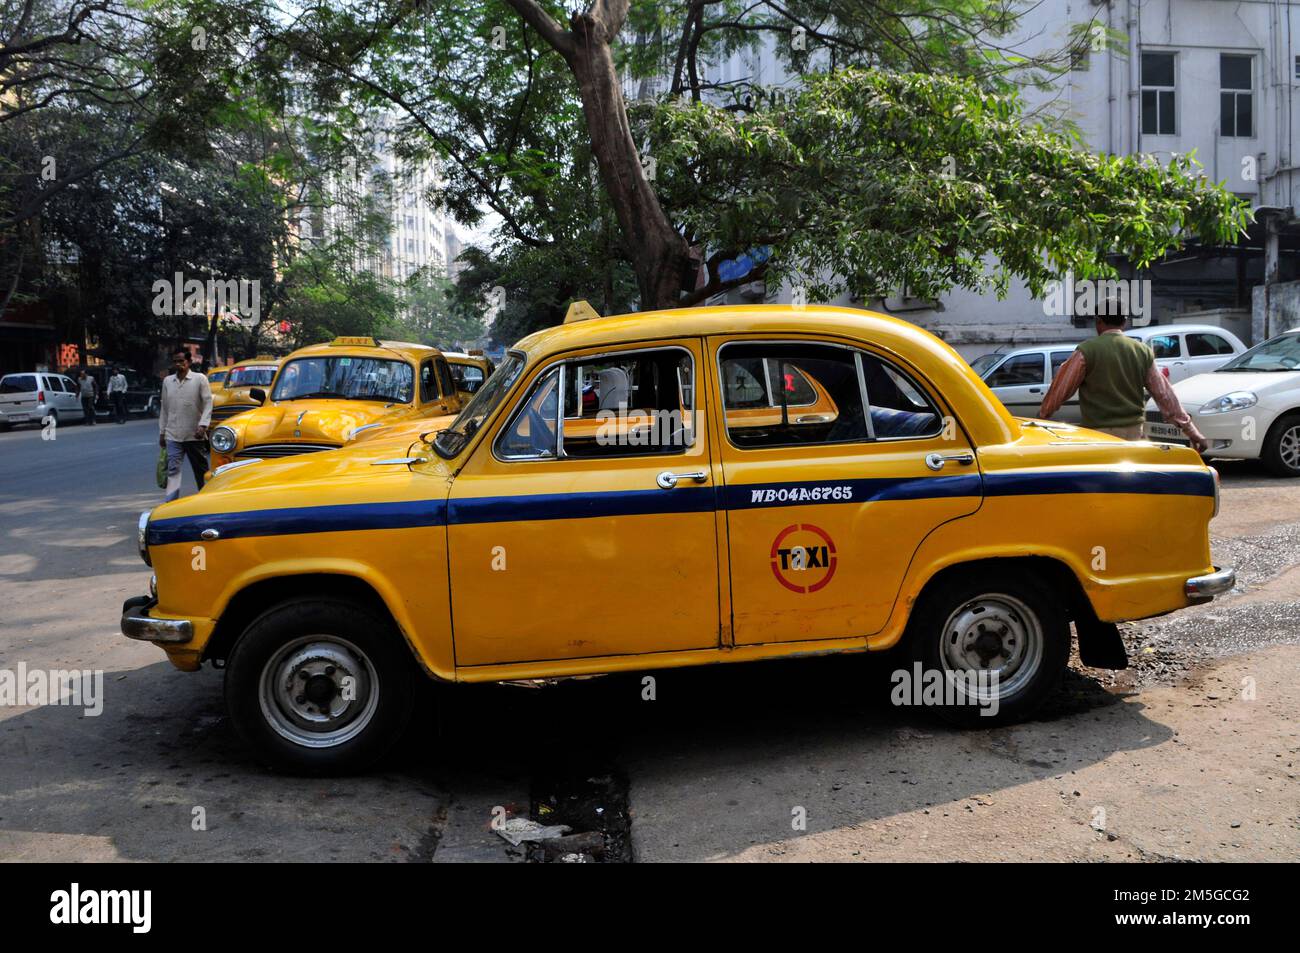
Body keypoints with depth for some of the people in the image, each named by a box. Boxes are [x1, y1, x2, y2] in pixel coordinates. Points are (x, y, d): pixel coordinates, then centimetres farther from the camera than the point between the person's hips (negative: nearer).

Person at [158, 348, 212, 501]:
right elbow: (164, 408, 14)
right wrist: (162, 432, 13)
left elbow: (208, 403, -8)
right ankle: (170, 502, -14)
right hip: (173, 435, 2)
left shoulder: (200, 379, -2)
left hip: (194, 435, -2)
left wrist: (203, 425, -19)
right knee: (173, 469, -8)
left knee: (201, 469, 10)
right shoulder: (167, 381, 9)